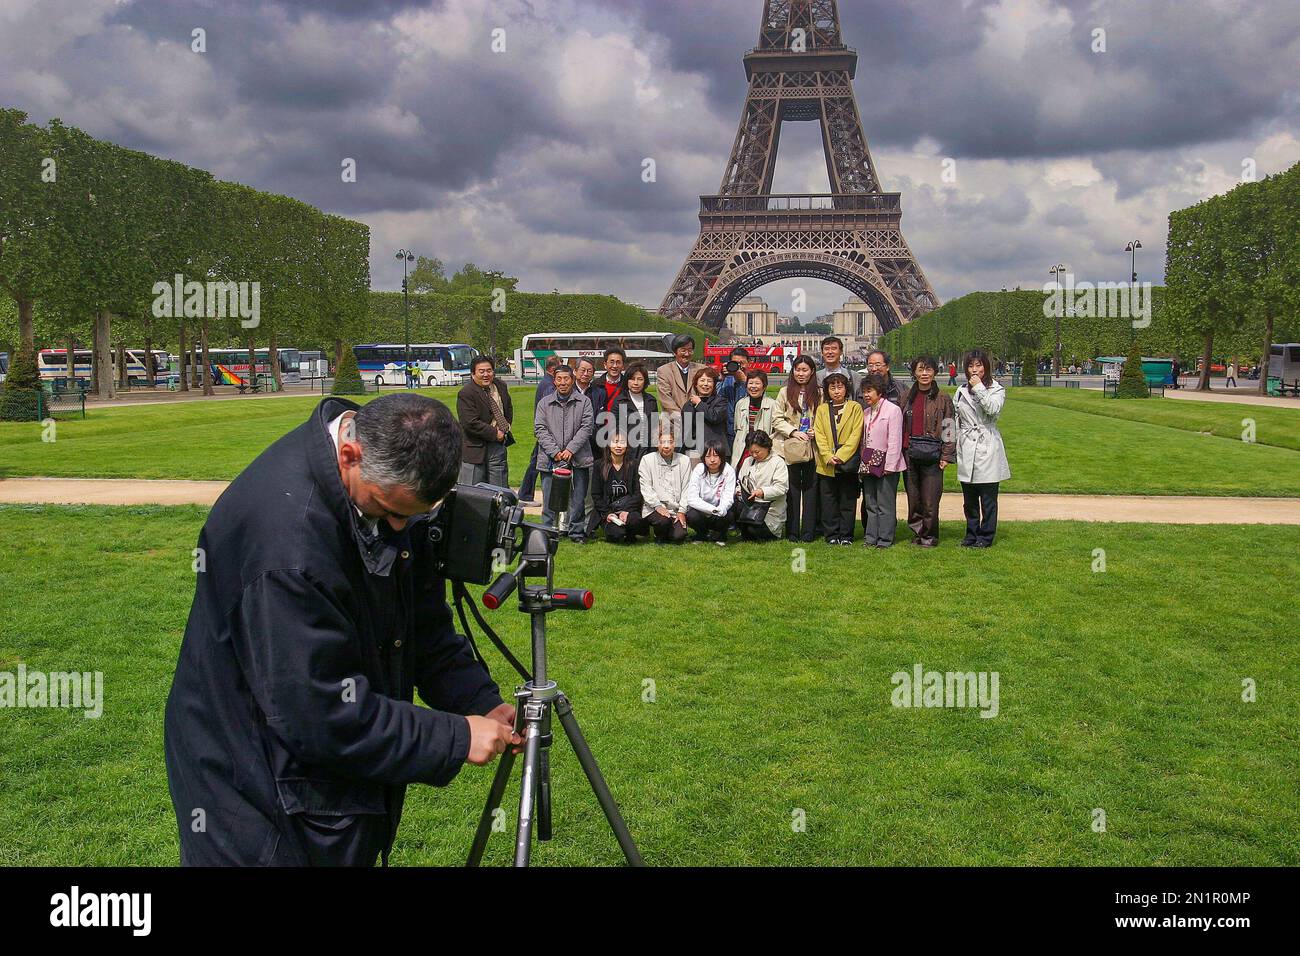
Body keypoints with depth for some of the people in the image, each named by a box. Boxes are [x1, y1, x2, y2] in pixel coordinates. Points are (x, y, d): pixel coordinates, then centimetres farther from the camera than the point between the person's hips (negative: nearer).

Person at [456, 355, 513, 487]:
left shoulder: (501, 387, 9)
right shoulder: (466, 393, -14)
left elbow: (509, 410, 25)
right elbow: (471, 424, -21)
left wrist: (506, 426, 7)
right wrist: (494, 434, -16)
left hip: (499, 446, 6)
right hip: (475, 449, -6)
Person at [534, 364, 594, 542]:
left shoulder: (583, 402, 7)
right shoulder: (545, 403, 11)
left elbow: (586, 427, -1)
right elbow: (540, 429, 3)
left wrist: (570, 449, -11)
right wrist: (554, 451, -9)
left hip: (578, 459, -1)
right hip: (551, 459, 1)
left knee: (578, 498, 2)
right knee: (550, 499, 1)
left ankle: (577, 531, 12)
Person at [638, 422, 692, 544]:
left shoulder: (684, 461, 7)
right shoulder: (647, 460, 1)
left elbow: (686, 488, 5)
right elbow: (646, 488, -5)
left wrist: (682, 511, -4)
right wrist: (657, 506, -16)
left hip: (676, 509, 2)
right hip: (654, 509, -2)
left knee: (679, 536, -18)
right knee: (663, 520, -33)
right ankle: (659, 537, 3)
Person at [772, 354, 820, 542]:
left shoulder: (819, 393, 5)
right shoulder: (785, 393, 6)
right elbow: (777, 420, 2)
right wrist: (794, 432, -11)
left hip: (812, 448, 0)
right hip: (789, 448, 0)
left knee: (810, 488, 2)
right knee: (792, 489, 2)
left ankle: (808, 531, 7)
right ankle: (792, 531, 8)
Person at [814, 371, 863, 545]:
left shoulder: (855, 408, 3)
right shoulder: (822, 409, 11)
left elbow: (856, 435, -5)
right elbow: (819, 435, 3)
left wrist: (841, 456, -15)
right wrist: (828, 457, -11)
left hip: (848, 463, -2)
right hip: (827, 465, 2)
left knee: (847, 502, 3)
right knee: (829, 502, 5)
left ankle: (846, 535, 10)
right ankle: (831, 535, 12)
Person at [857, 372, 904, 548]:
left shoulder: (893, 410, -9)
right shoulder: (866, 412, 14)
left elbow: (894, 441, -12)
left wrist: (889, 466, -16)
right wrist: (863, 462, 9)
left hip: (886, 465, -7)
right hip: (868, 464, 7)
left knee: (885, 505, -2)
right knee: (870, 504, 11)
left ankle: (885, 539, 4)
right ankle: (870, 538, 17)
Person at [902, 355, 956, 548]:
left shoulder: (942, 398, 0)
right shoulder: (908, 396, 11)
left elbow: (949, 428, 0)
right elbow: (900, 425, 14)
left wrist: (947, 456, -5)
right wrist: (900, 451, 8)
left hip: (931, 454, -4)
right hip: (909, 453, 4)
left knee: (930, 499, -4)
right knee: (913, 497, 7)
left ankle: (929, 536, 8)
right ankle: (917, 532, 18)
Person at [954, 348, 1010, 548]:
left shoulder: (996, 390, 1)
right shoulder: (961, 391, 12)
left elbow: (993, 409, -20)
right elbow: (955, 421, 14)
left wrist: (979, 388, -17)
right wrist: (953, 447, 8)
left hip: (987, 449, -4)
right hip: (966, 451, 4)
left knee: (988, 498, 1)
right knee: (969, 499, 10)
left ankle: (986, 537, 10)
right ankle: (971, 534, 22)